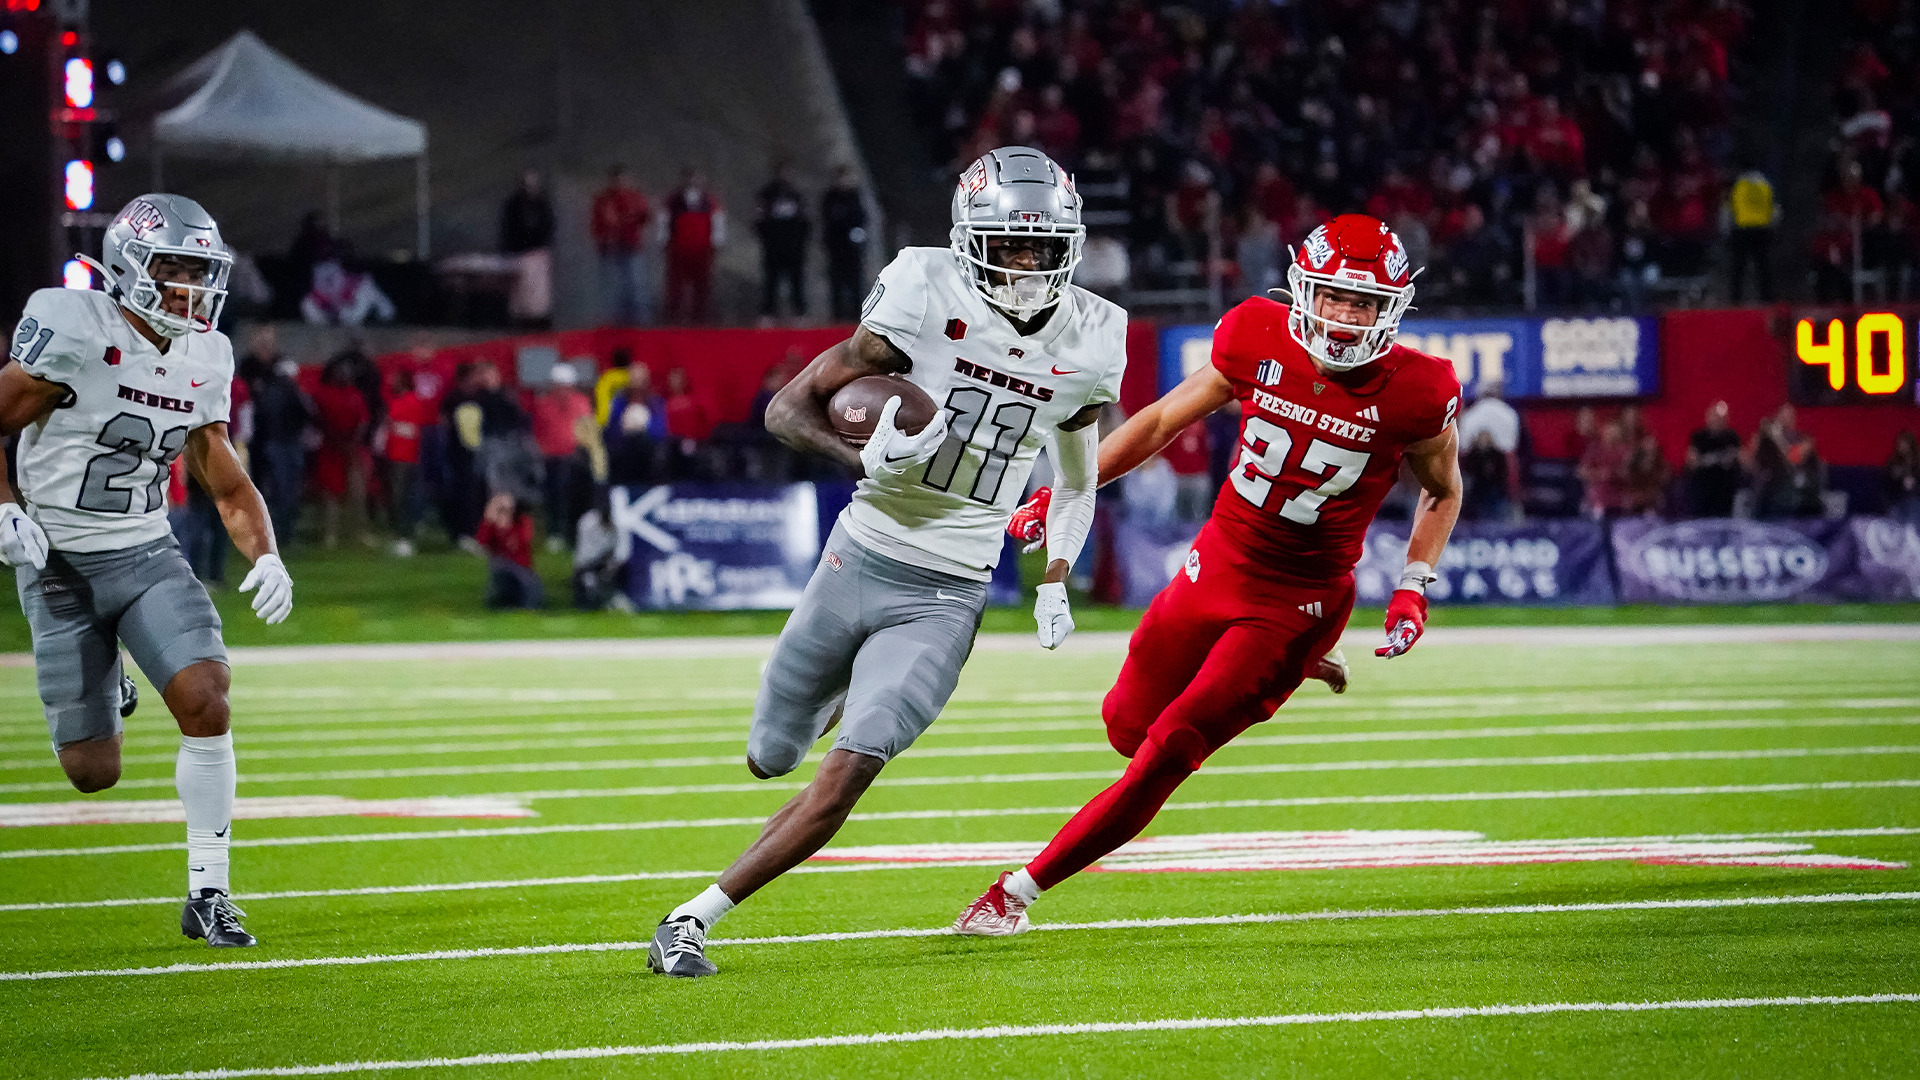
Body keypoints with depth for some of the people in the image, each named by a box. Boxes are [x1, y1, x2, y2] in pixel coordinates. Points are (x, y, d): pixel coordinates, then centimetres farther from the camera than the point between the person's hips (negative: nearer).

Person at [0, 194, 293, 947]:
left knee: (206, 704, -20)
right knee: (94, 775, -1)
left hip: (147, 556, 4)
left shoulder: (202, 361, 4)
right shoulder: (74, 332, -15)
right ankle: (98, 695, 39)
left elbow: (226, 482, 12)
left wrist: (264, 556, -5)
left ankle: (207, 894, -8)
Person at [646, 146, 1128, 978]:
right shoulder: (928, 297, -14)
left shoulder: (1089, 341, -2)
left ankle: (694, 920, -6)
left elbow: (1076, 474, 18)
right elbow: (787, 409, -11)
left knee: (845, 776, -15)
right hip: (861, 559, 0)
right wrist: (865, 456, -30)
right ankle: (854, 694, 49)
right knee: (771, 759, 15)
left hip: (946, 596, 0)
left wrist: (1056, 584, 7)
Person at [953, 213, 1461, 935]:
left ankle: (1019, 892, -2)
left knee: (1165, 755, -13)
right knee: (1128, 728, 18)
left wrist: (1414, 587, -6)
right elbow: (1164, 420, 6)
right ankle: (1301, 670, 39)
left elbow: (1444, 491, 6)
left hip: (1297, 602, -4)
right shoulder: (1260, 342, -9)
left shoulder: (1414, 394, -15)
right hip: (1217, 568, 4)